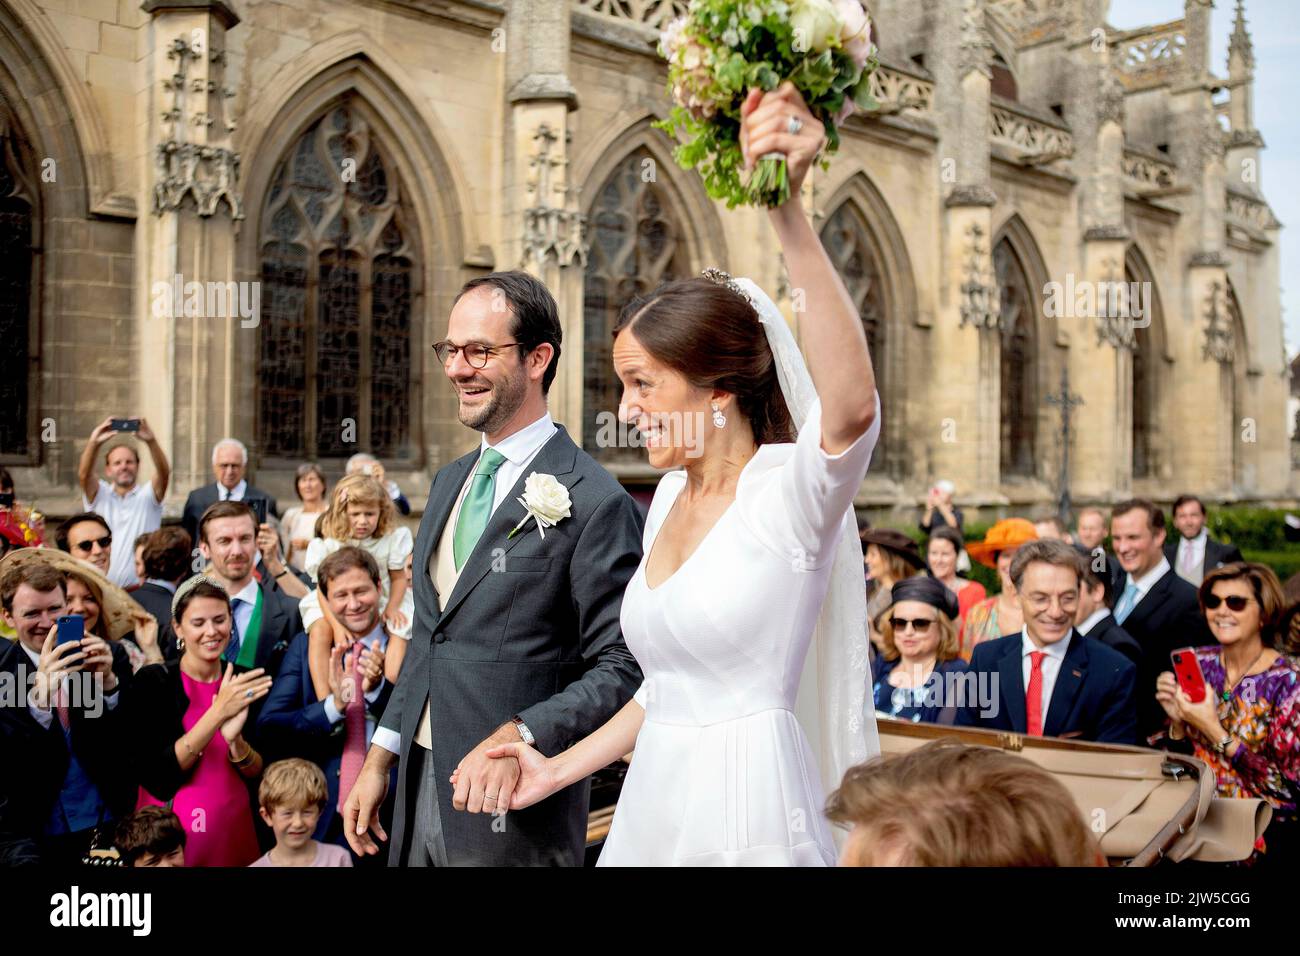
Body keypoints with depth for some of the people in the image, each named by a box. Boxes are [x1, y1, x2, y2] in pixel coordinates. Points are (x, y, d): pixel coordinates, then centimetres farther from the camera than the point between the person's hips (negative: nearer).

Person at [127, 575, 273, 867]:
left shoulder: (245, 683, 0)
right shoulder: (152, 681, -10)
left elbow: (259, 773, 0)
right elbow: (156, 774, -18)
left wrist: (235, 739, -20)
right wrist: (218, 712, -25)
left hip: (234, 829, 3)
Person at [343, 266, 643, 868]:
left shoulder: (595, 502, -16)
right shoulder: (449, 481, 10)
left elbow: (622, 669, -16)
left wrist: (518, 736, -27)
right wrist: (380, 758, 13)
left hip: (514, 808, -7)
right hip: (418, 788, 7)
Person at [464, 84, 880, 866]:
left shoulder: (789, 488, -14)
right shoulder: (672, 494, 7)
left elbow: (852, 407, -38)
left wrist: (788, 210, -45)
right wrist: (560, 770, 19)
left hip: (746, 813, -7)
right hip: (654, 803, 7)